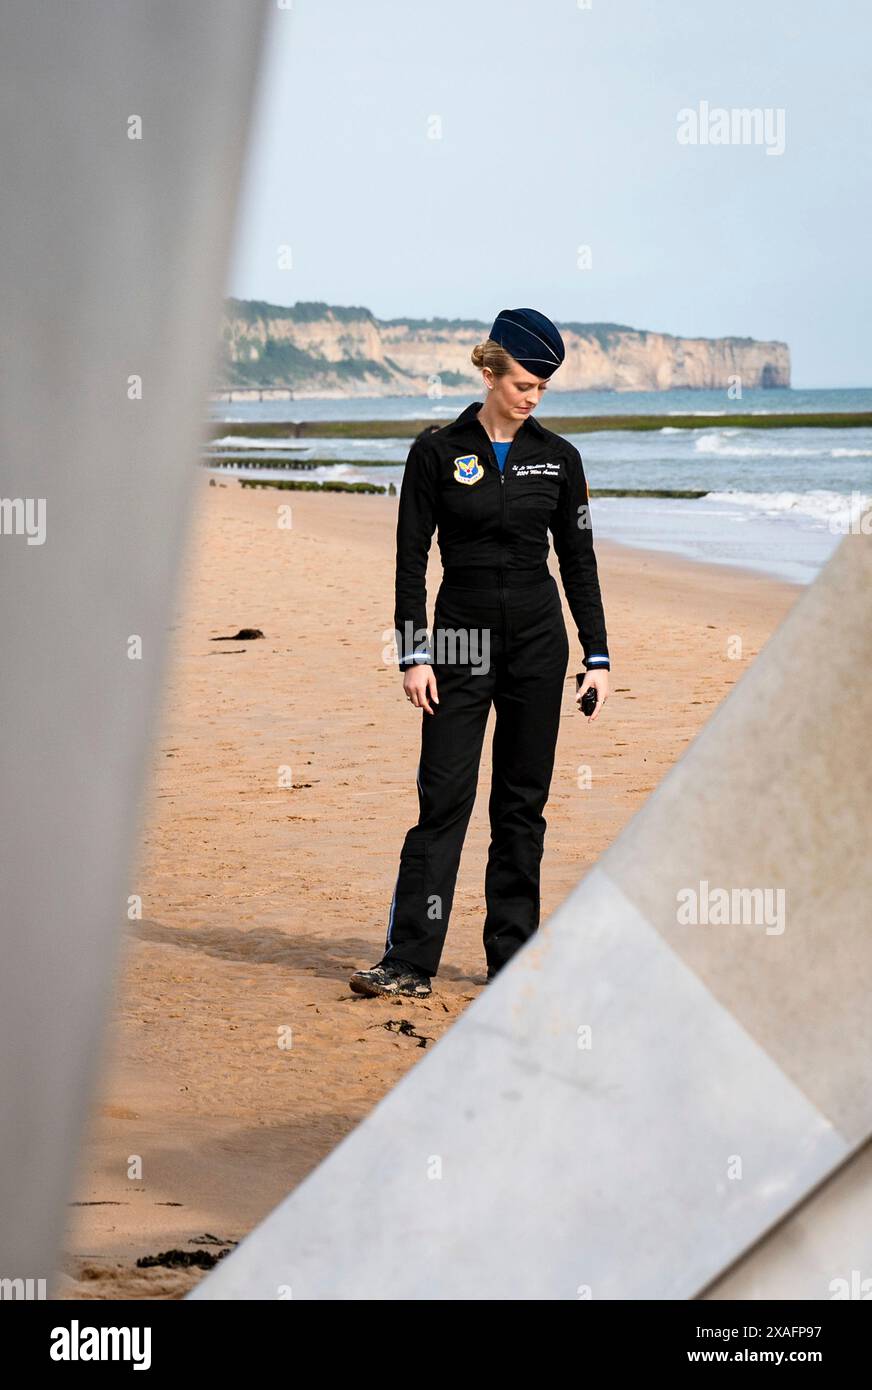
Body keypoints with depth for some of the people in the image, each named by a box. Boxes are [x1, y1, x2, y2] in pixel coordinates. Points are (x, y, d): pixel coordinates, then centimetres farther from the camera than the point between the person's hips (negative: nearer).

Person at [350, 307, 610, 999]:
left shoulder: (558, 457, 5)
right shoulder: (437, 452, -2)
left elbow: (579, 561, 8)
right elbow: (411, 560, -2)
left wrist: (598, 656, 4)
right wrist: (413, 655, -9)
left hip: (537, 638, 2)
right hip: (462, 640, -2)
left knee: (523, 801, 6)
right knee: (444, 798, -7)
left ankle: (513, 957, 13)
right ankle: (410, 960, -5)